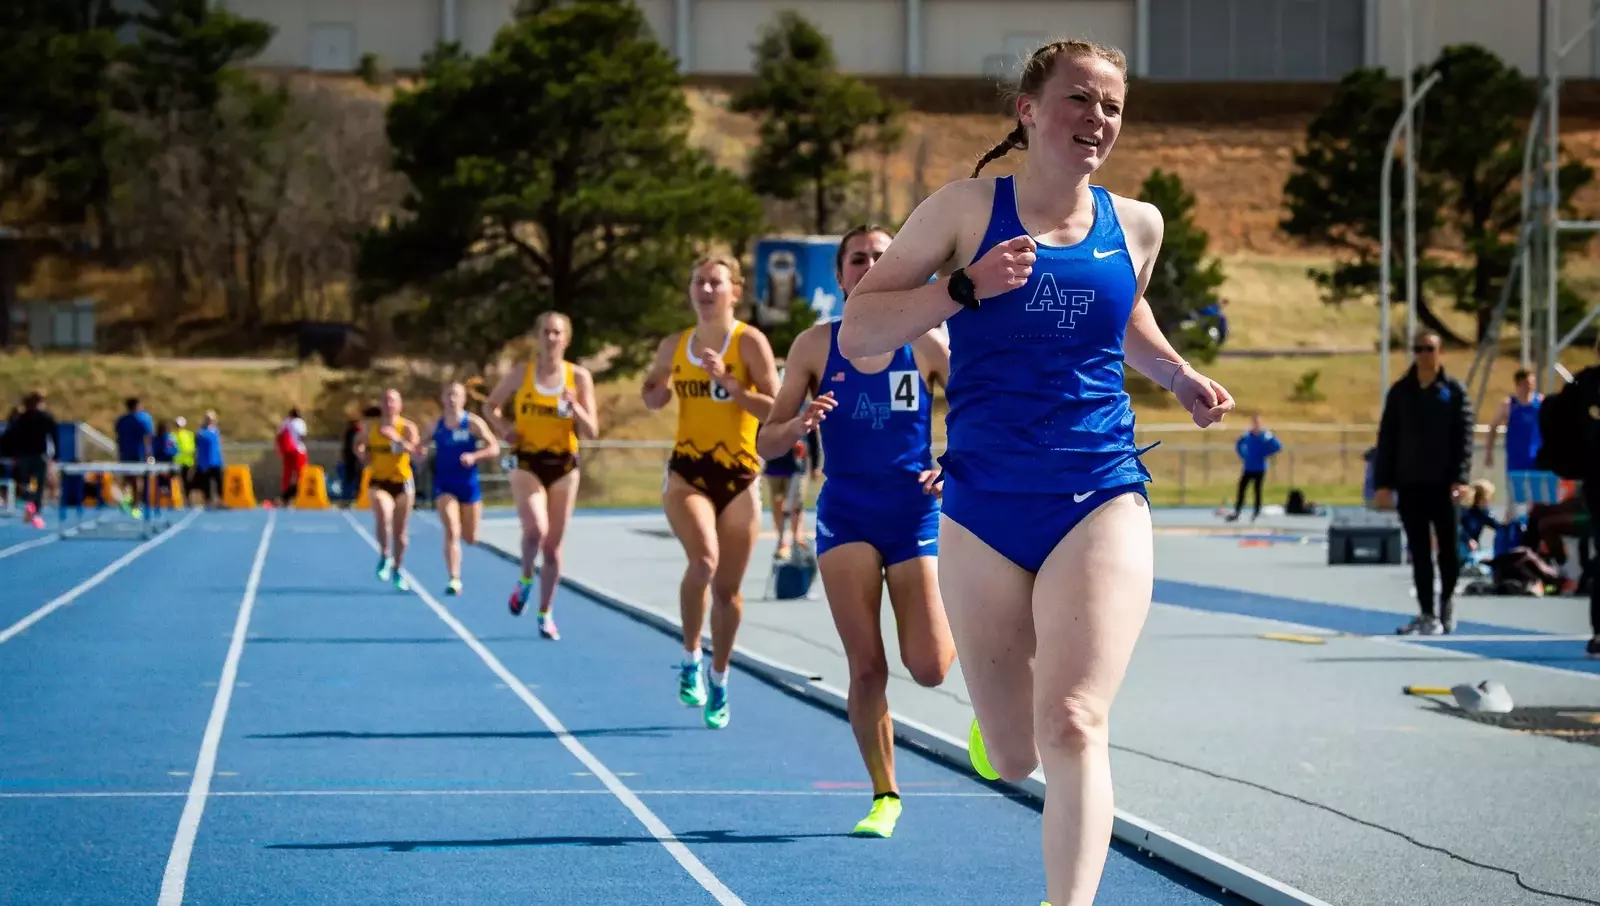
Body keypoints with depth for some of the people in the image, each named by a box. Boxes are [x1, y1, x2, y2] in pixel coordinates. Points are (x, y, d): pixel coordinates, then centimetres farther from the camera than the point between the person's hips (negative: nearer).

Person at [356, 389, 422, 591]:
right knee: (383, 515, -29)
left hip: (403, 483, 0)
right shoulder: (372, 427, 3)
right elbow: (367, 460, 11)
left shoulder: (408, 427, -5)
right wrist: (361, 452, -13)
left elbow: (416, 451, -23)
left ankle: (398, 570, 27)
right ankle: (385, 556, -9)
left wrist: (397, 438, -38)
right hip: (379, 481, 0)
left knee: (400, 531, 9)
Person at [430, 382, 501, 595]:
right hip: (445, 485, 0)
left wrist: (474, 456, -27)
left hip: (469, 484, 0)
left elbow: (494, 448, -10)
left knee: (471, 538, 11)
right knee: (451, 532, -17)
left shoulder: (473, 423, -6)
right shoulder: (437, 426, 3)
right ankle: (454, 580, -17)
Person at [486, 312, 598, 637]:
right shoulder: (520, 374, -3)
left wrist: (575, 406, -20)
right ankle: (526, 579, 5)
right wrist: (503, 428, -7)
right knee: (535, 529, -25)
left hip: (564, 467, 1)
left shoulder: (579, 377, -3)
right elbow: (490, 406, 12)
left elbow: (592, 432, -3)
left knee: (553, 545, 7)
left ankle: (546, 613, 22)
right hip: (528, 464, -1)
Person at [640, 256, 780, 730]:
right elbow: (650, 395, 22)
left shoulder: (749, 342, -6)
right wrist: (659, 392, -1)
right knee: (704, 560, -26)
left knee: (727, 588, 8)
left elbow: (777, 409, -14)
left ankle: (719, 682, 27)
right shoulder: (673, 346, 6)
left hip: (739, 477, -1)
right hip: (687, 473, 1)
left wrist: (727, 381, -23)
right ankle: (690, 658, -6)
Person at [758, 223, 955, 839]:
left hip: (915, 514, 0)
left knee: (929, 669, -8)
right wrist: (799, 425, -20)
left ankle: (956, 625, 30)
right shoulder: (816, 345, 1)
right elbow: (765, 442, 2)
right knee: (866, 667, -7)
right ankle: (884, 797, 9)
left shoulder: (926, 344, -1)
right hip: (846, 516, 0)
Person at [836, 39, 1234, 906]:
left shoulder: (1135, 225, 6)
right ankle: (995, 712, 46)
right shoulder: (968, 208, -2)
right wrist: (967, 285, -17)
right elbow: (857, 331, -4)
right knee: (1013, 759, 9)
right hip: (983, 509, 0)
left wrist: (1180, 377, 11)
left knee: (1072, 727, -19)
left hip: (1099, 503, 0)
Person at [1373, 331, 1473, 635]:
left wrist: (1460, 478, -17)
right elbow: (1387, 439, 7)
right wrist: (1383, 483, 0)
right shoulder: (1400, 392, 7)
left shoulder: (1455, 392, 1)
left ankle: (1446, 602, 29)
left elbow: (1464, 437, -5)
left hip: (1443, 484, -2)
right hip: (1409, 484, 2)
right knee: (1419, 553, 2)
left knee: (1448, 548, 6)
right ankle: (1428, 615, 4)